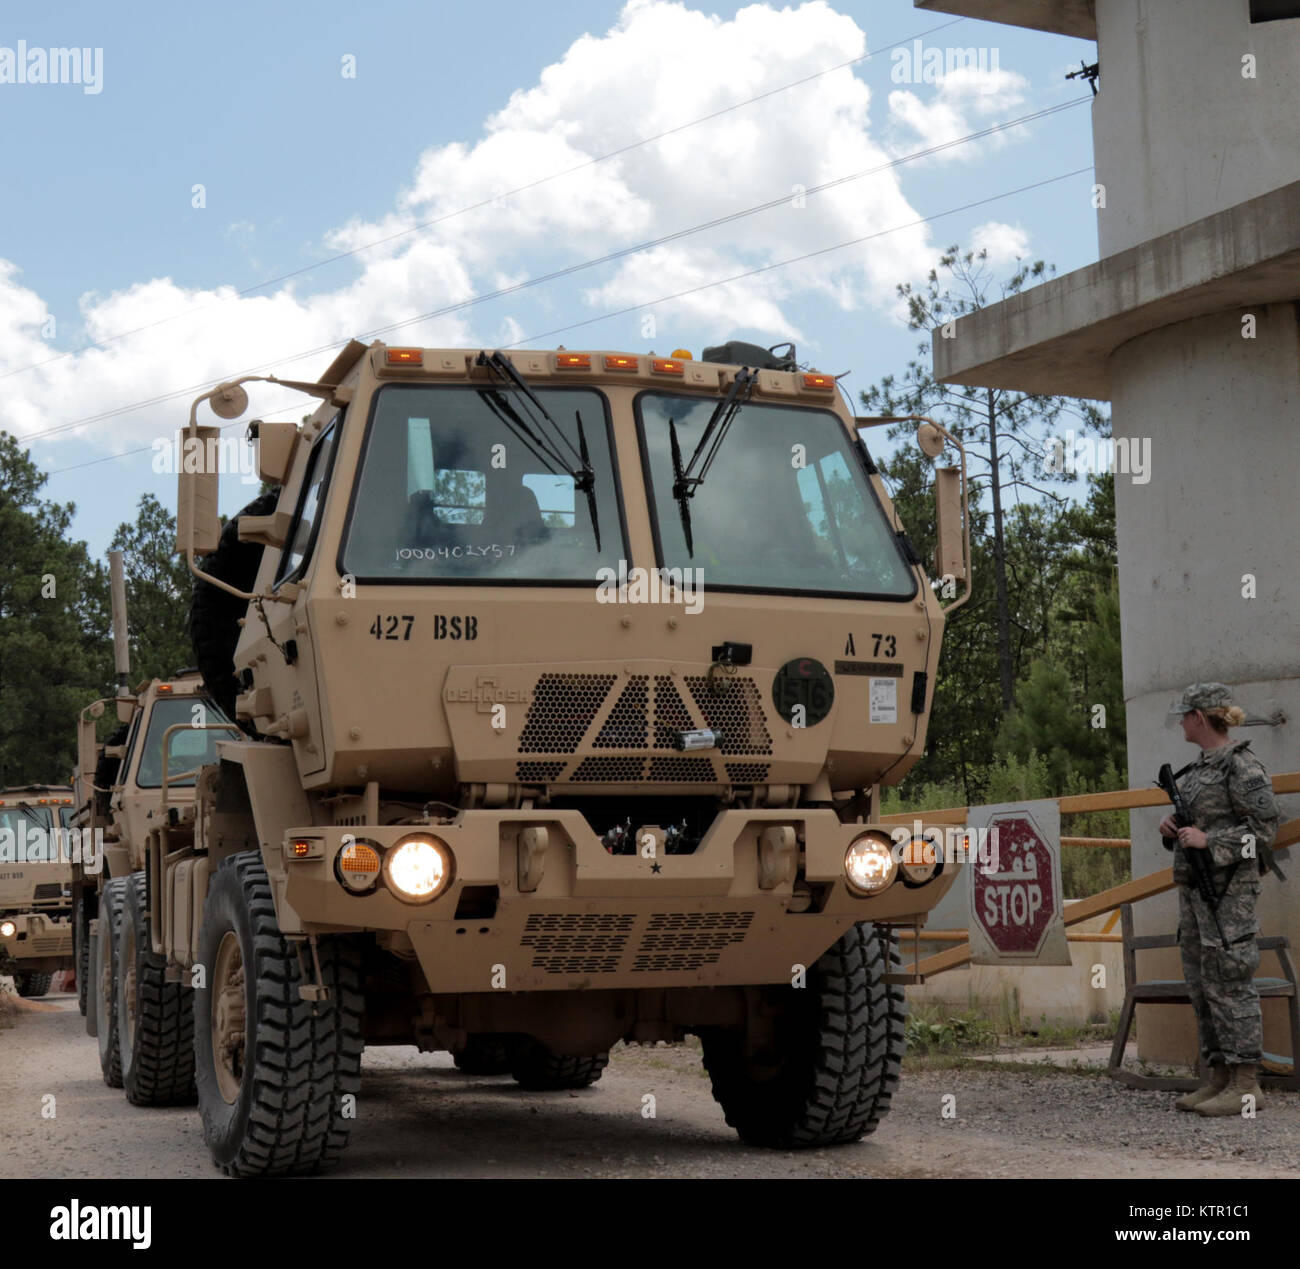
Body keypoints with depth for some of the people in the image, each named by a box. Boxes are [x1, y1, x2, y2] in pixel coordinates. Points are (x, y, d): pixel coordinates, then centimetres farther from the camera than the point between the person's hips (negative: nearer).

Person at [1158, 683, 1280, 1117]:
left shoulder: (1241, 765, -11)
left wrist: (1208, 841, -19)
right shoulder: (1199, 767, 16)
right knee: (1201, 984, 9)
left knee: (1229, 983, -9)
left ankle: (1246, 1085, -5)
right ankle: (1220, 1078, 15)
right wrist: (1173, 826, 5)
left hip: (1227, 886, -9)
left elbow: (1264, 828, -14)